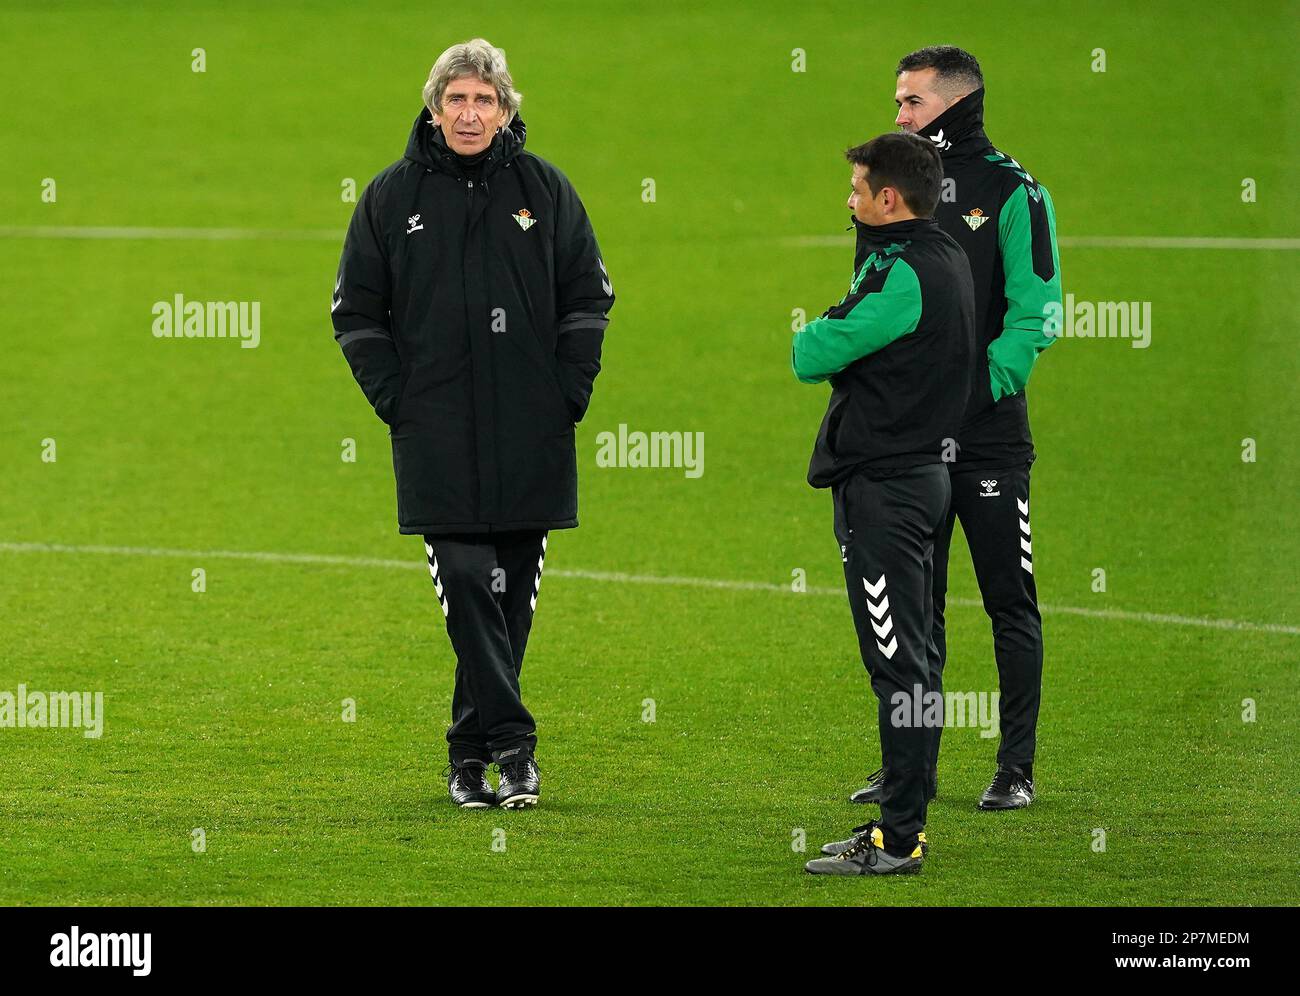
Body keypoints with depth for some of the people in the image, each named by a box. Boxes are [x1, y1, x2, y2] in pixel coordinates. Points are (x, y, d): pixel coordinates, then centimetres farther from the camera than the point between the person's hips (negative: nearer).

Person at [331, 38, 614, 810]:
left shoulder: (544, 190, 5)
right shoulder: (393, 197, 4)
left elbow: (590, 298, 10)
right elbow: (357, 313, 9)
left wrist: (567, 393, 1)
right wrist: (395, 399, -1)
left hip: (531, 440, 1)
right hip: (437, 441, -1)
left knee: (513, 595, 5)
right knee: (466, 584, -11)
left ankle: (471, 747, 15)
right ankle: (513, 744, -11)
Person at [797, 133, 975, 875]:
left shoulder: (903, 276, -19)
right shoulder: (948, 260, 12)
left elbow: (810, 358, -17)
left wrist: (815, 334, 1)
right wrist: (835, 334, 0)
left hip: (883, 487, -10)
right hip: (922, 472, 10)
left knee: (898, 663, -8)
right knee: (909, 658, 14)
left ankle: (898, 840, -7)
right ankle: (903, 821, 20)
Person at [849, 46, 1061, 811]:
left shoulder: (1012, 193, -5)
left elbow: (1036, 309, -11)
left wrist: (987, 382, -20)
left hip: (987, 433, -6)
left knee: (1010, 602, 1)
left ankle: (1017, 769, 5)